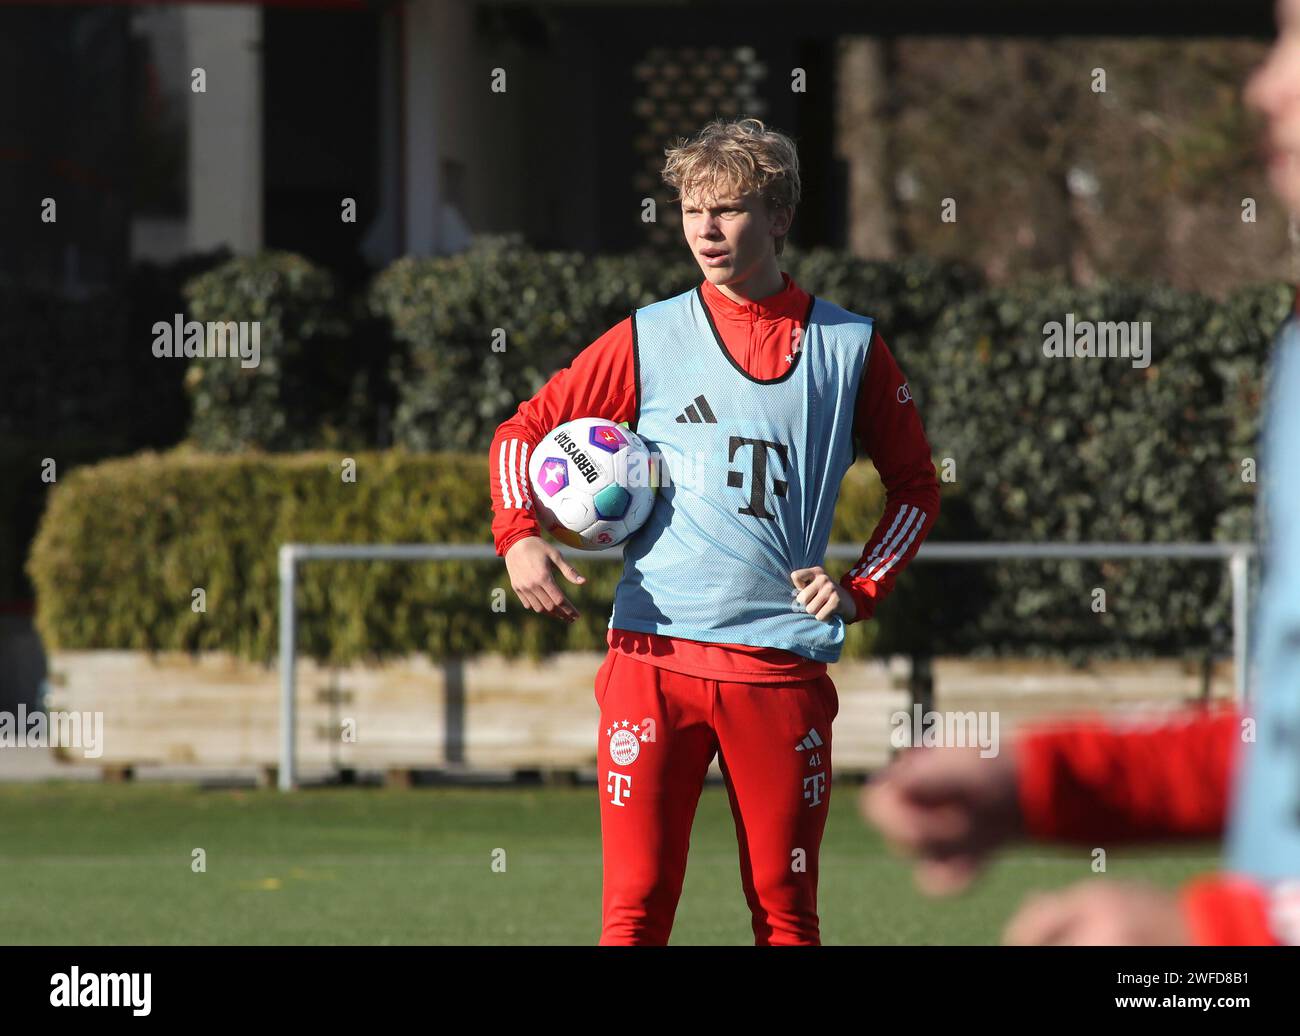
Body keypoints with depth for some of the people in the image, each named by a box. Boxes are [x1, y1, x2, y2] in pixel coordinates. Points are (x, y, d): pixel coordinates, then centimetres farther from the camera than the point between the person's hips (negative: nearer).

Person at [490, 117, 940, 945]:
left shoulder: (850, 347, 7)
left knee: (786, 911, 4)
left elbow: (916, 485, 17)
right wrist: (519, 537, -5)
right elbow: (525, 430, 13)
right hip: (655, 657, 0)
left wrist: (861, 590, 4)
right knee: (636, 904, -6)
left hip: (782, 665, 0)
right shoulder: (650, 339, 6)